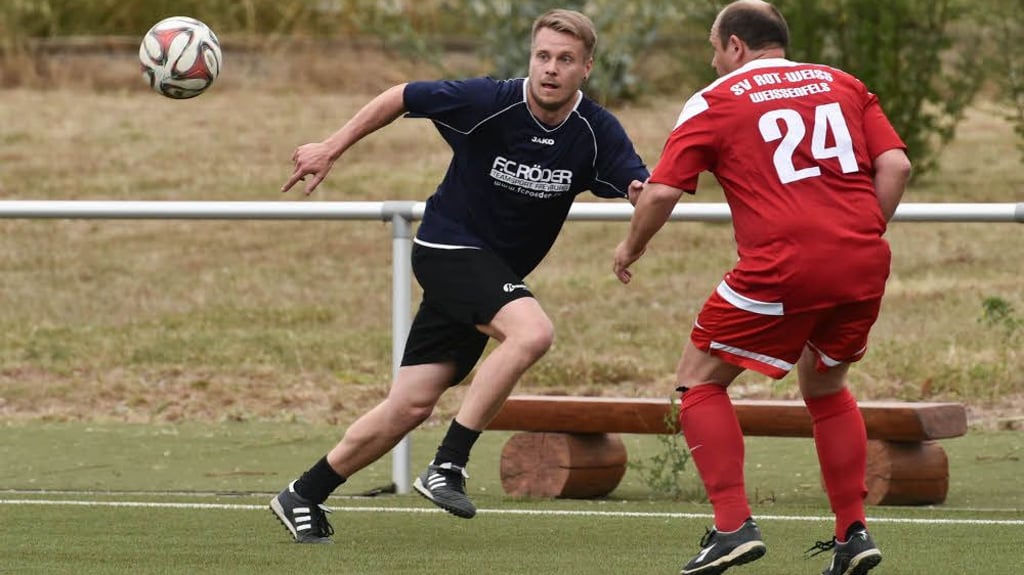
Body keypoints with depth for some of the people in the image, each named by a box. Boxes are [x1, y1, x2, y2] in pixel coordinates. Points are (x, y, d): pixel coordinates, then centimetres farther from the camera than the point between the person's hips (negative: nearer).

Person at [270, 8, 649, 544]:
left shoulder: (597, 131, -10)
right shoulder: (488, 102, -18)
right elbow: (402, 97, -5)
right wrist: (331, 149, -1)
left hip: (495, 273, 5)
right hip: (450, 245, -5)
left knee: (411, 406, 3)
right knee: (531, 331, -31)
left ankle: (303, 497, 17)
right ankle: (447, 465, -26)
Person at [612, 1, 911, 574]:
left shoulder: (714, 102, 7)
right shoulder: (844, 85, 18)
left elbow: (662, 191, 2)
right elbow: (895, 166, 7)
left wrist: (631, 248, 19)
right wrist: (863, 237, 17)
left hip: (783, 269, -5)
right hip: (865, 267, 5)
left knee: (700, 380, 12)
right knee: (825, 385, 27)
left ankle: (735, 525, 0)